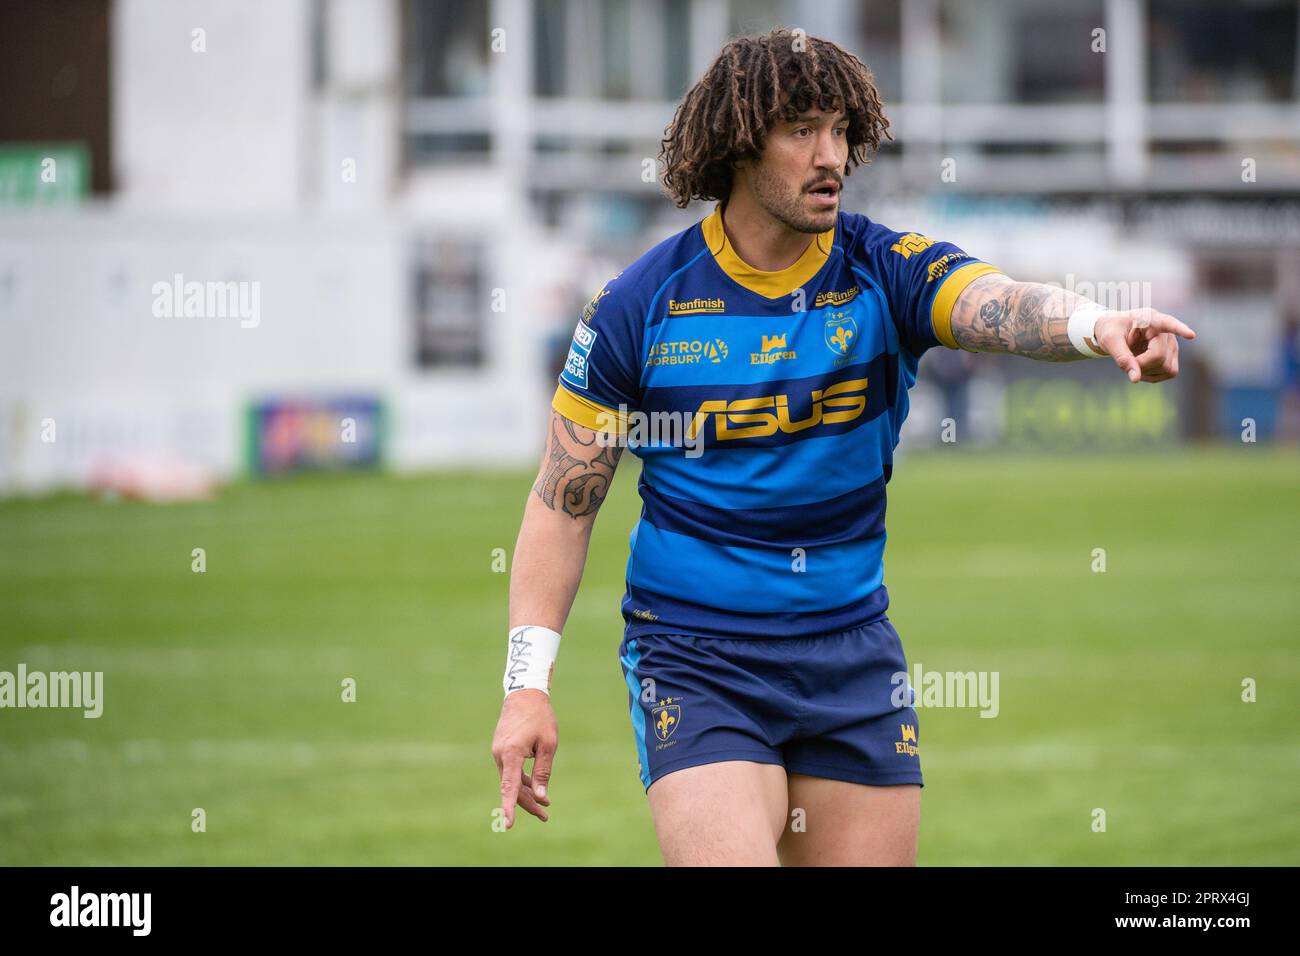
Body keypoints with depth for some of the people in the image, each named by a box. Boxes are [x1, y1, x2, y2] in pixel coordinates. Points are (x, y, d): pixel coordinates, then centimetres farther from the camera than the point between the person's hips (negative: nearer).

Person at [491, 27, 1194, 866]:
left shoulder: (887, 272, -3)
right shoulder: (639, 305, -4)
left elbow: (1002, 306, -25)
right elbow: (562, 503, 1)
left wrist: (1095, 324, -49)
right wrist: (527, 685, -6)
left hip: (853, 652, 3)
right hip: (693, 661, -3)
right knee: (729, 862, -20)